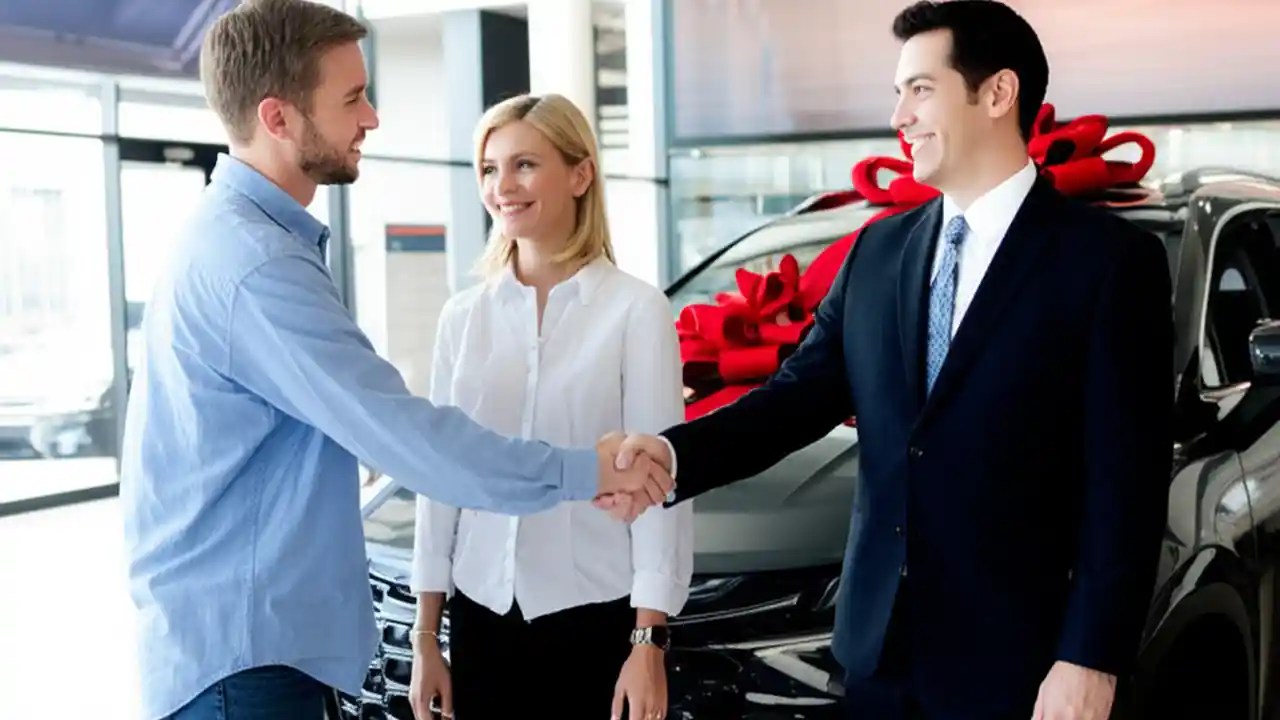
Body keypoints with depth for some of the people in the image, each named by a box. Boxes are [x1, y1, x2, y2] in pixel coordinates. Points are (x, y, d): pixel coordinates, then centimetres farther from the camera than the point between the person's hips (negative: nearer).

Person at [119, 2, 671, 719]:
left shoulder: (240, 234, 9)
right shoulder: (255, 264, -24)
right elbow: (403, 434, -25)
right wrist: (584, 470, -14)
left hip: (266, 632, 10)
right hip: (239, 649, -10)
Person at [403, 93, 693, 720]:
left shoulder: (635, 309, -7)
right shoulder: (463, 317, 5)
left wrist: (648, 642, -10)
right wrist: (425, 635, 9)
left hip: (597, 615, -3)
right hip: (483, 615, 4)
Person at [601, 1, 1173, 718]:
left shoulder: (1108, 257, -8)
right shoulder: (878, 251, 9)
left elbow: (1126, 480, -11)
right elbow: (800, 394, 4)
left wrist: (1092, 660, -15)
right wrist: (675, 453, -13)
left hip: (1013, 656, -5)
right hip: (881, 644, 5)